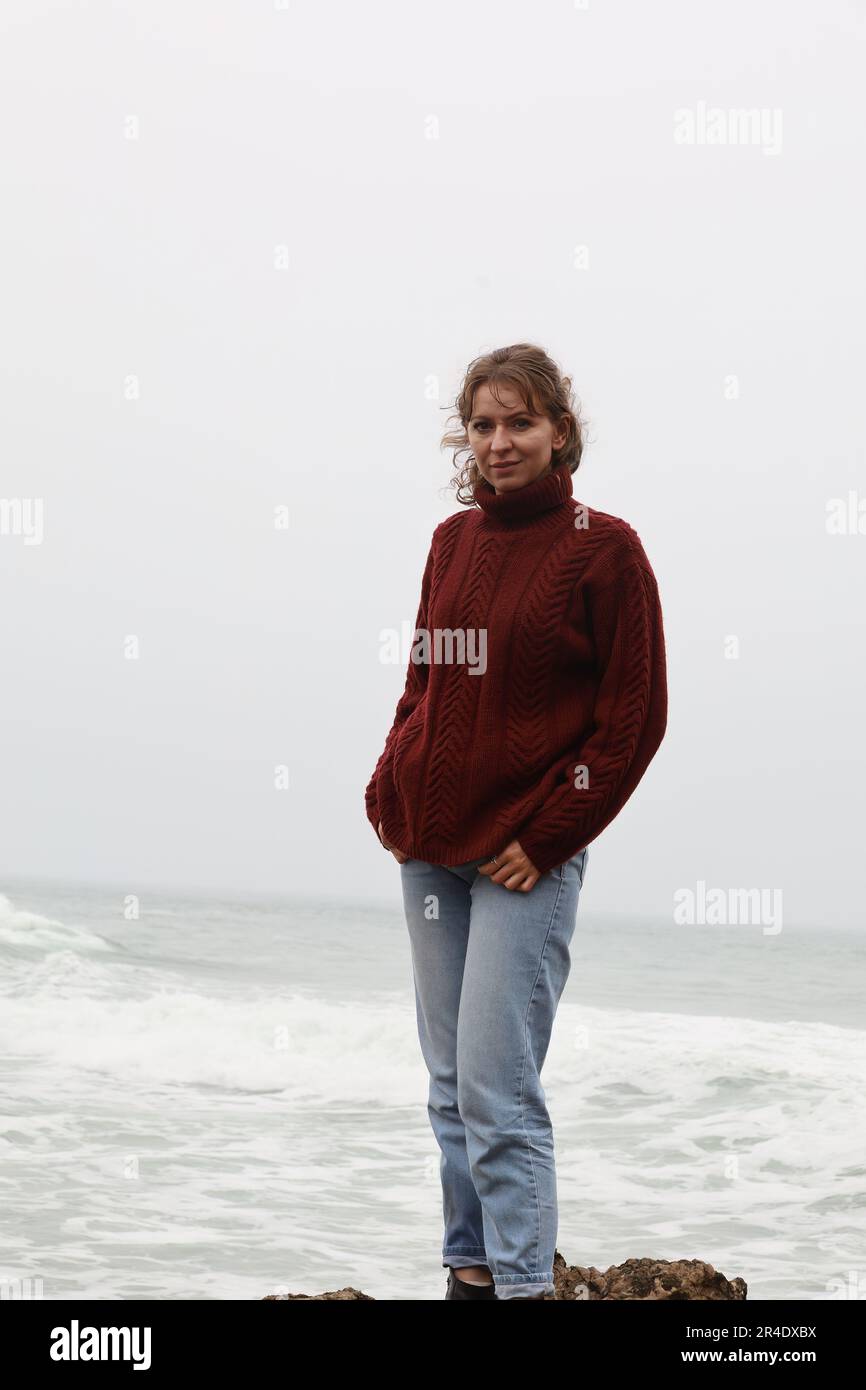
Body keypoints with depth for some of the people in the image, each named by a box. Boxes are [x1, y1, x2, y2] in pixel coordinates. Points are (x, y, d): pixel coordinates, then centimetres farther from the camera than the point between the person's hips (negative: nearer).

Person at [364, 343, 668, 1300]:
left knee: (497, 1088, -10)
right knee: (451, 1085, 12)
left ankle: (523, 1284, -3)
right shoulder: (453, 540, 11)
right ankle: (472, 1268, 22)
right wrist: (389, 794, 5)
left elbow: (635, 717, -8)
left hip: (524, 856, -6)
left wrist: (548, 833, -12)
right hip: (429, 850, 6)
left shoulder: (602, 548, -6)